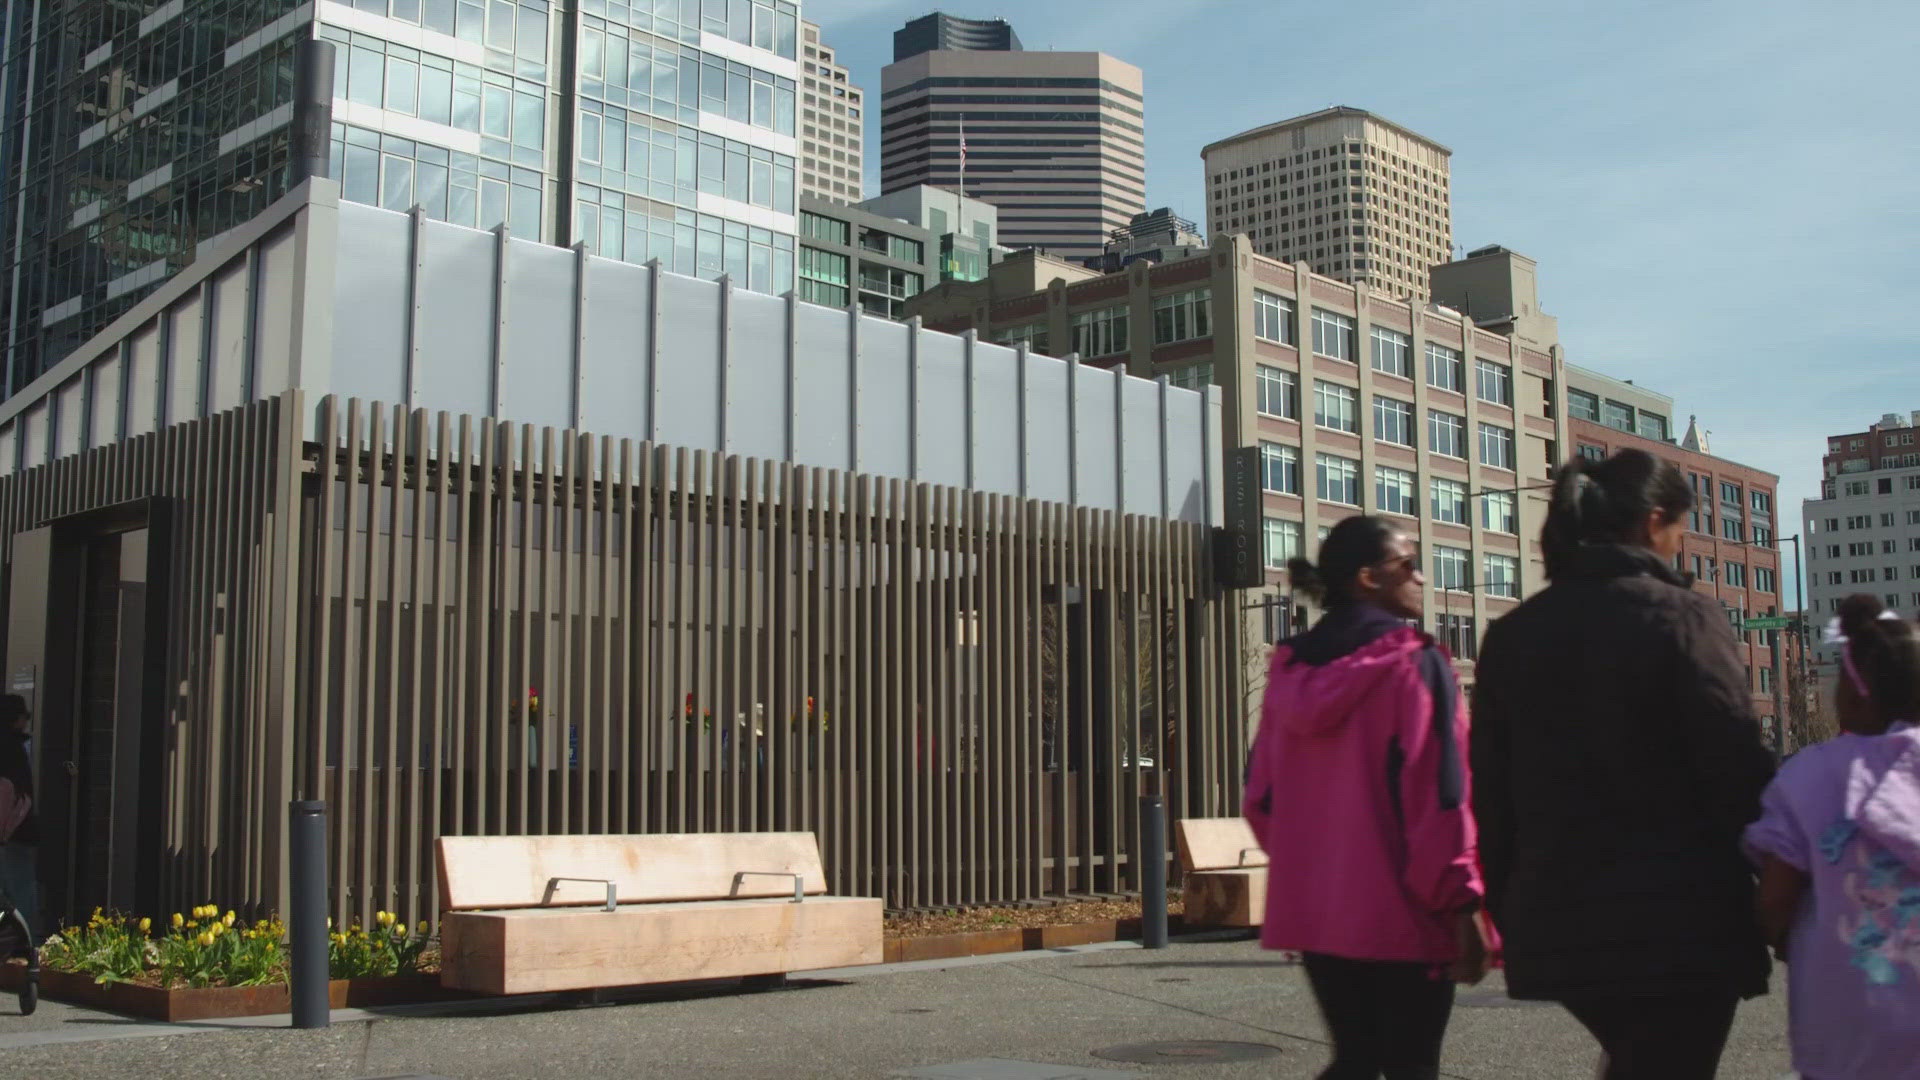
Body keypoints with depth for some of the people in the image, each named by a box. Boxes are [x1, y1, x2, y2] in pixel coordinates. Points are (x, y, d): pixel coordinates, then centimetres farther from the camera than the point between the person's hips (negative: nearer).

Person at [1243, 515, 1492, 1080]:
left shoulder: (1292, 669, 8)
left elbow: (1261, 799, 11)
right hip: (1401, 912, -6)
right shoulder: (1413, 663, -10)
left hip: (1314, 912, 6)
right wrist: (1462, 904, -11)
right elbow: (1441, 795, -16)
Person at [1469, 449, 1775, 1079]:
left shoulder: (1513, 634, 6)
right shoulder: (1683, 617, -9)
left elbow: (1491, 792, 8)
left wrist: (1511, 911, 15)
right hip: (1679, 921, -5)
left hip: (1557, 922, 6)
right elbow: (1738, 770, -12)